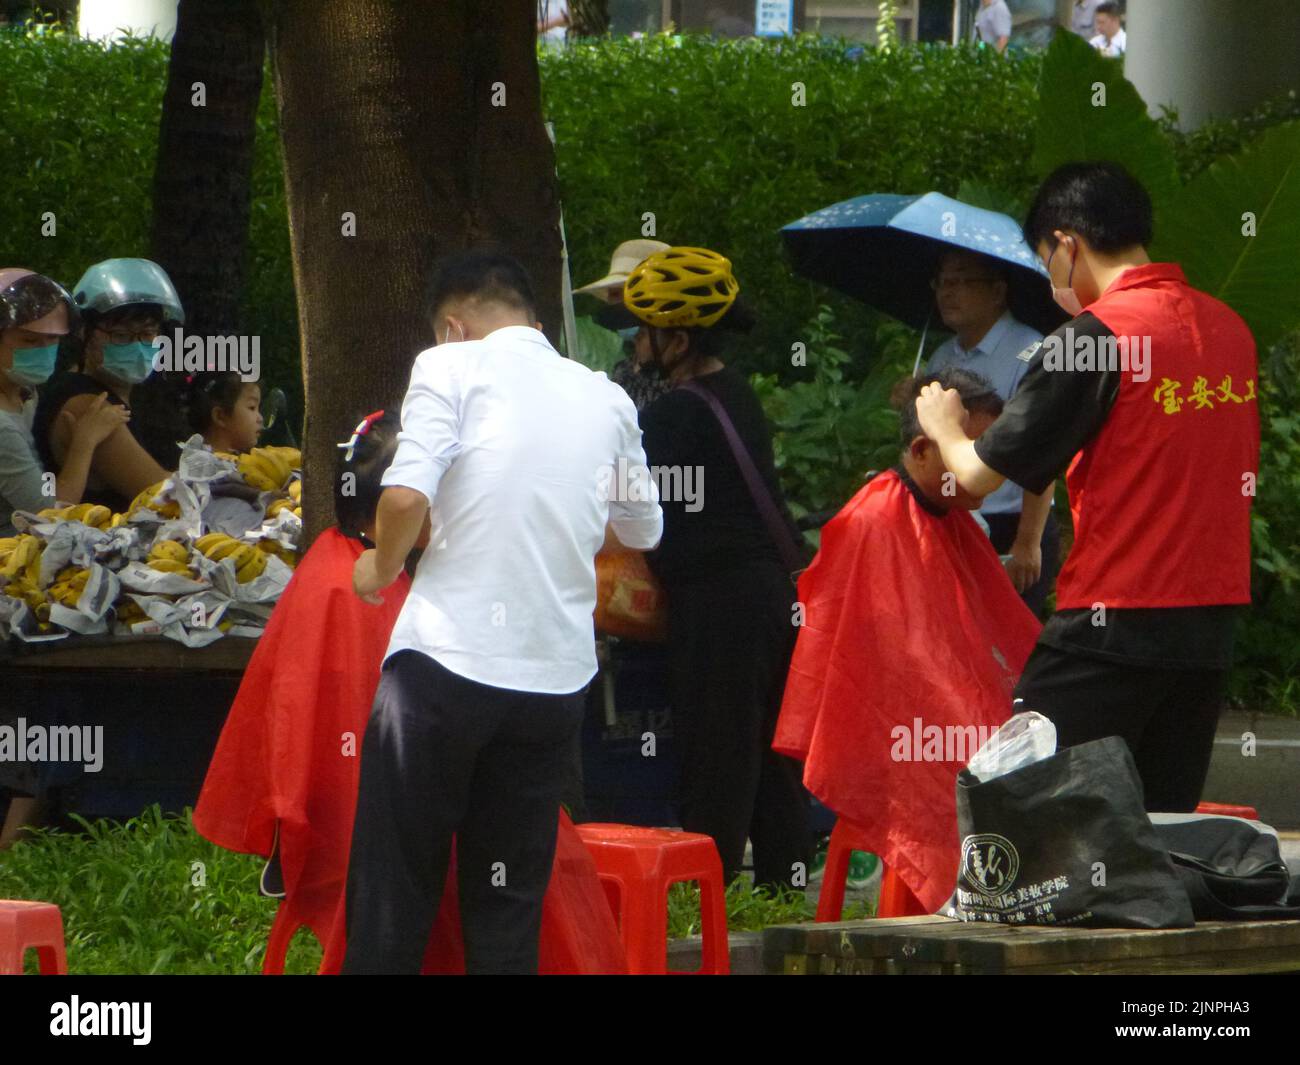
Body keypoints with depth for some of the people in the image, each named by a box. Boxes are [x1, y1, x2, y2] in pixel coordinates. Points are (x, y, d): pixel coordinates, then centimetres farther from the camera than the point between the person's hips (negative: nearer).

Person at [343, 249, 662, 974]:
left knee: (394, 888, 3)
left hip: (446, 661, -4)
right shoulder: (607, 398, 13)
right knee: (511, 902, 9)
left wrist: (382, 568, 3)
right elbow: (644, 530, 25)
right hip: (556, 673, 4)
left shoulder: (451, 367, -2)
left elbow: (406, 495, -15)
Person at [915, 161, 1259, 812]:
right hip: (1211, 628, 7)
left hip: (1110, 629, -7)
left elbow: (980, 474, -10)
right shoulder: (1230, 329, 9)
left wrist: (943, 427, 14)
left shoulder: (1095, 337, -12)